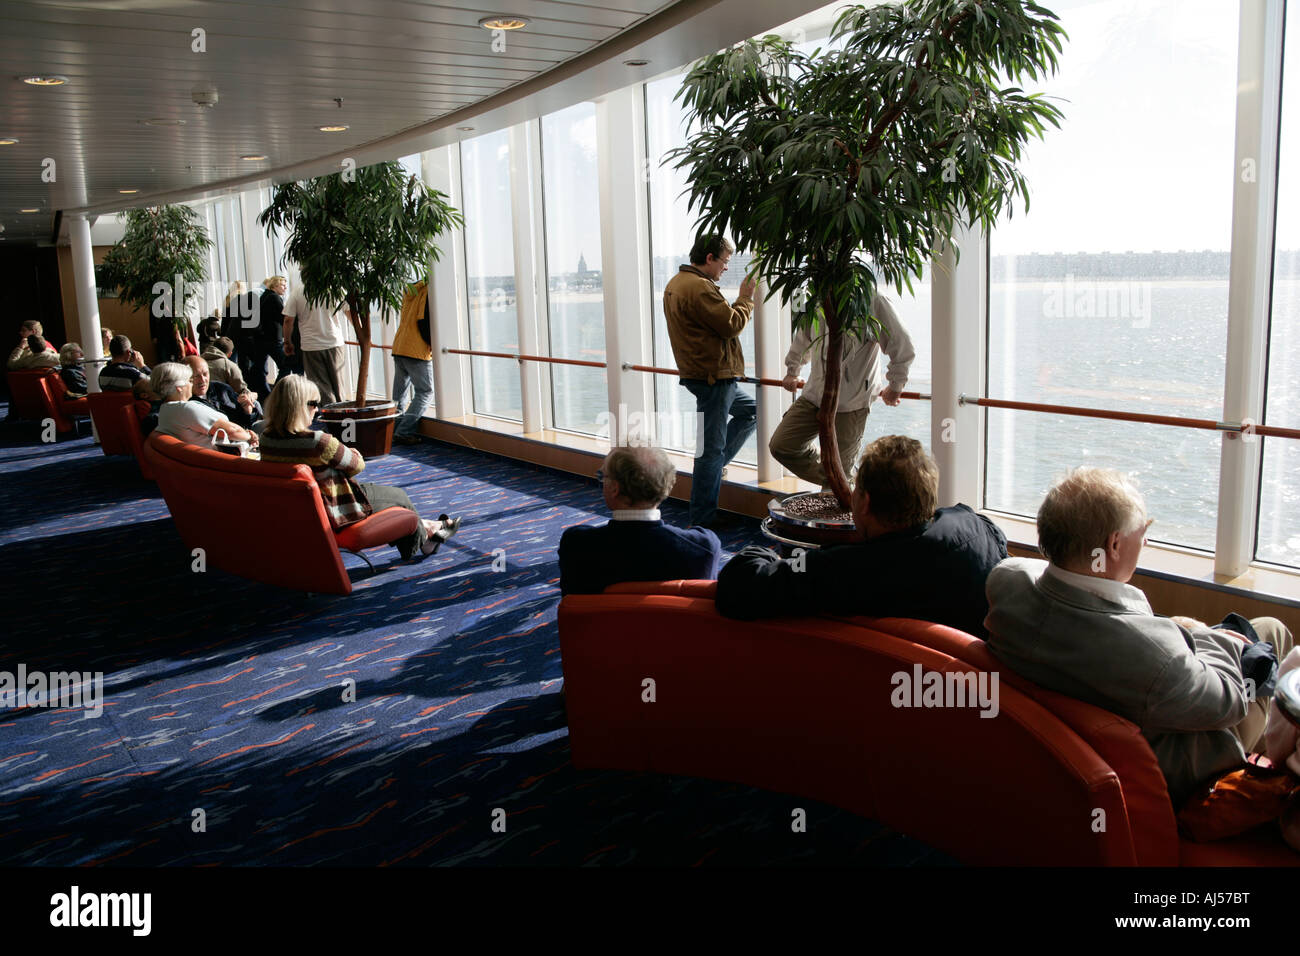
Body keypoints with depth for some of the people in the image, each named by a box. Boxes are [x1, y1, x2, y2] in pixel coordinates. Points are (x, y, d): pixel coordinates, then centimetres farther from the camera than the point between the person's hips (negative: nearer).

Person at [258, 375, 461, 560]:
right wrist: (354, 454, 7)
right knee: (399, 497, 17)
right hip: (331, 514, -8)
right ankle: (423, 538, 44)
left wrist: (345, 453, 1)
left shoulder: (267, 438, -8)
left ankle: (426, 526, 40)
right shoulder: (319, 442, -32)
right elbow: (357, 466, -16)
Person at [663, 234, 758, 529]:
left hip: (697, 371, 11)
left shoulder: (675, 284, 15)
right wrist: (746, 298, -5)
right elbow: (732, 324, -19)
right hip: (713, 376, -11)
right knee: (711, 447, -4)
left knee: (750, 411, 23)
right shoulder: (699, 287, -20)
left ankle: (709, 467, 23)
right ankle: (703, 519, 4)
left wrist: (742, 299, 10)